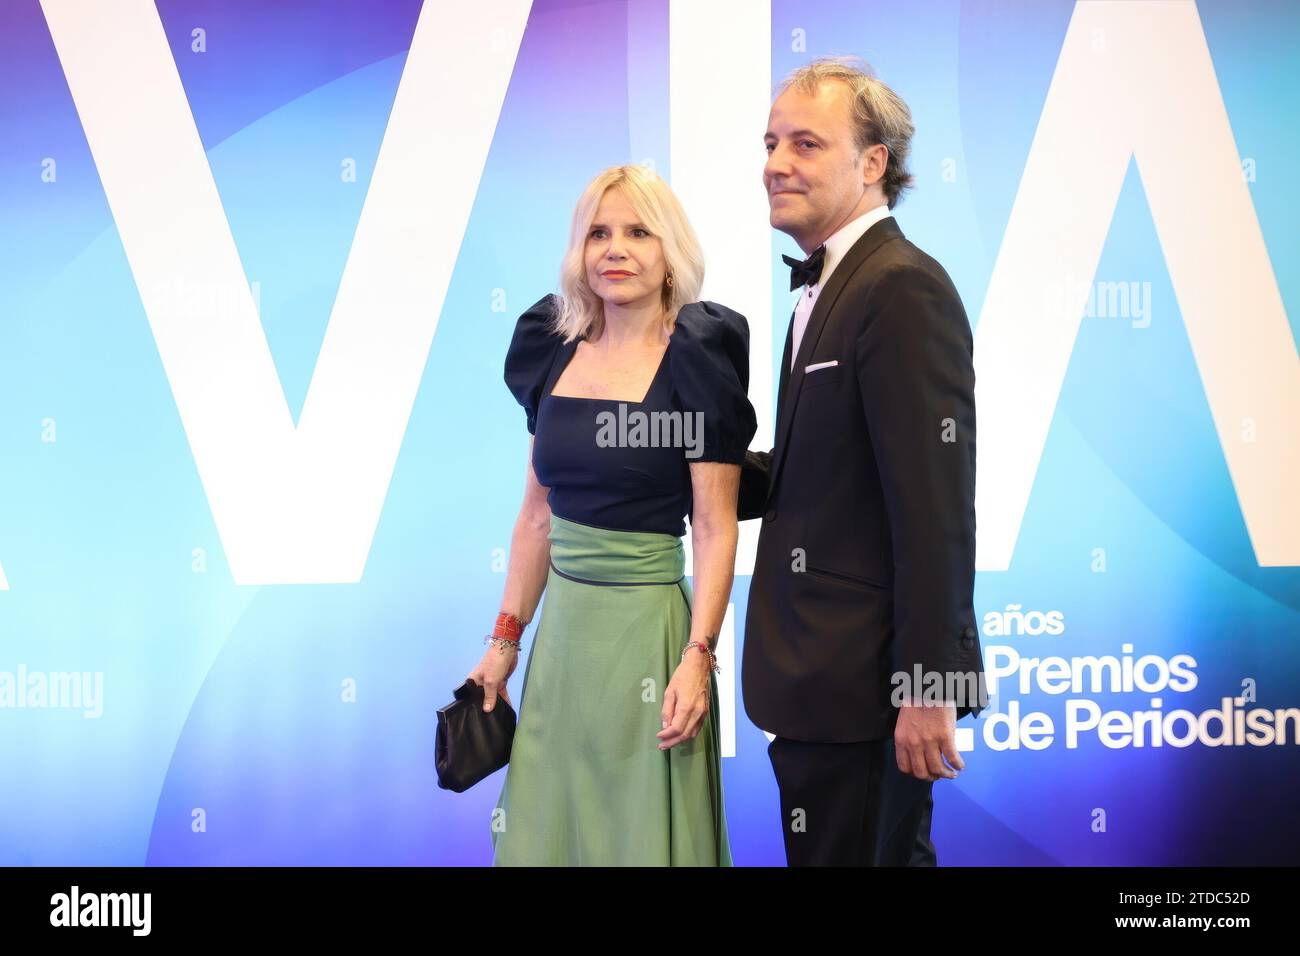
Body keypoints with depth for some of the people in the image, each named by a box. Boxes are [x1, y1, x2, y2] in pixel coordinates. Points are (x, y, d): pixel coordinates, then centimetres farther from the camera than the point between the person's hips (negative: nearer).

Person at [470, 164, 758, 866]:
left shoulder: (697, 359, -9)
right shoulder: (554, 352, 6)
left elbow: (715, 529, -10)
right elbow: (537, 514, 12)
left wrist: (698, 657, -19)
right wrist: (505, 639, 10)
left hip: (646, 629, -5)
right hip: (561, 627, 5)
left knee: (643, 834, 5)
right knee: (546, 829, 13)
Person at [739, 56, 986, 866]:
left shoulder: (903, 289, -17)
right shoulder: (830, 286, 14)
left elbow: (935, 504, -22)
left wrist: (928, 686, -23)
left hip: (866, 677, -10)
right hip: (823, 676, 10)